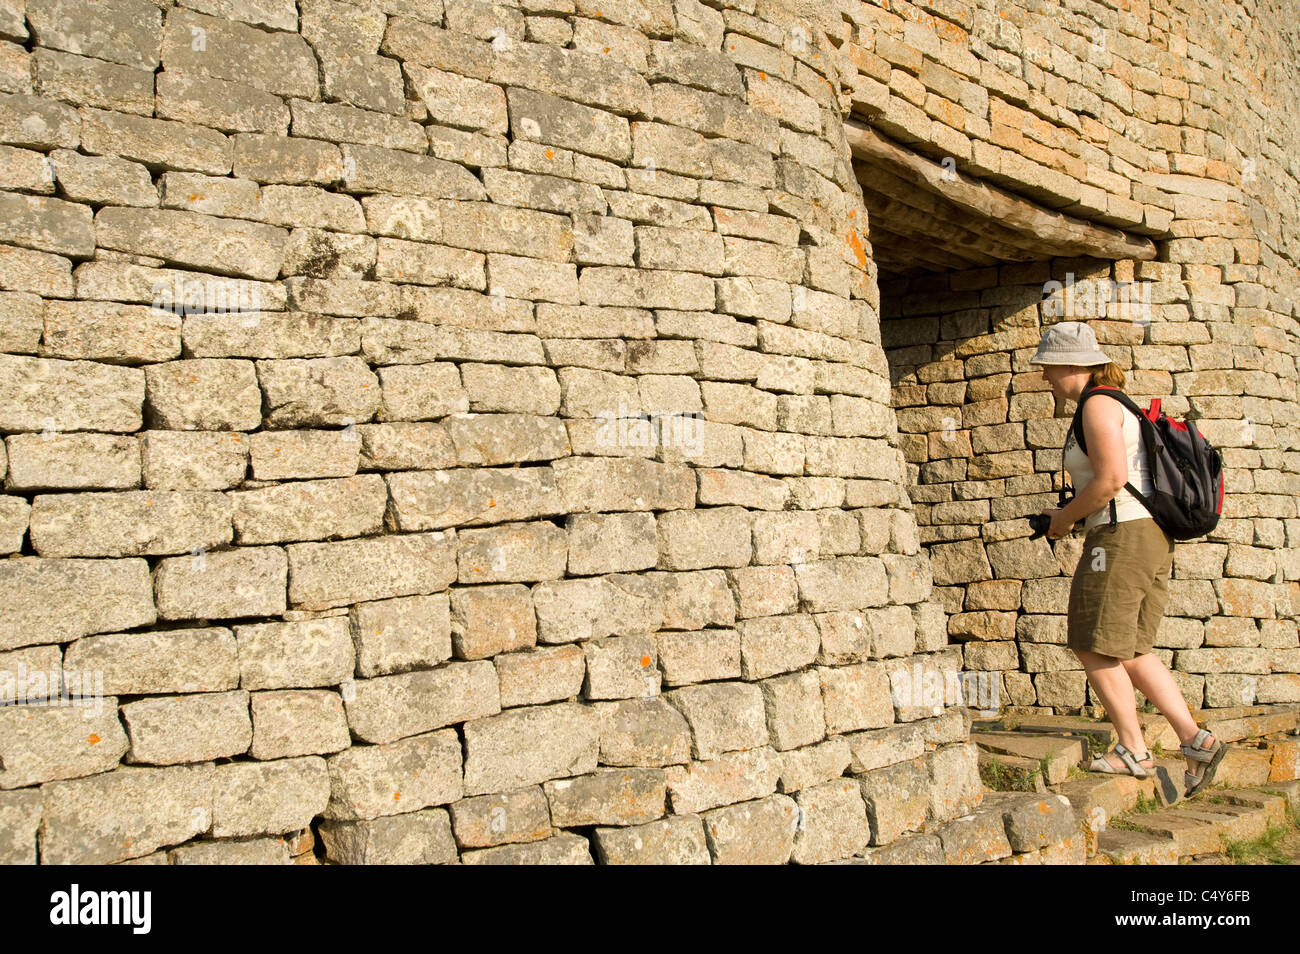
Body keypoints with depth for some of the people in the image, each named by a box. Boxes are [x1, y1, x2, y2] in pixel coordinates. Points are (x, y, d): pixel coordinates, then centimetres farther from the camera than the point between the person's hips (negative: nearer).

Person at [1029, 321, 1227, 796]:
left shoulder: (1098, 405, -11)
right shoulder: (1116, 405, 20)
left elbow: (1111, 478, -21)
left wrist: (1064, 517, -8)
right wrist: (1073, 514, 17)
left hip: (1121, 536, -10)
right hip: (1152, 539, 10)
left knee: (1095, 648, 0)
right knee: (1129, 651, 13)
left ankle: (1133, 750, 7)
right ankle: (1195, 740, 7)